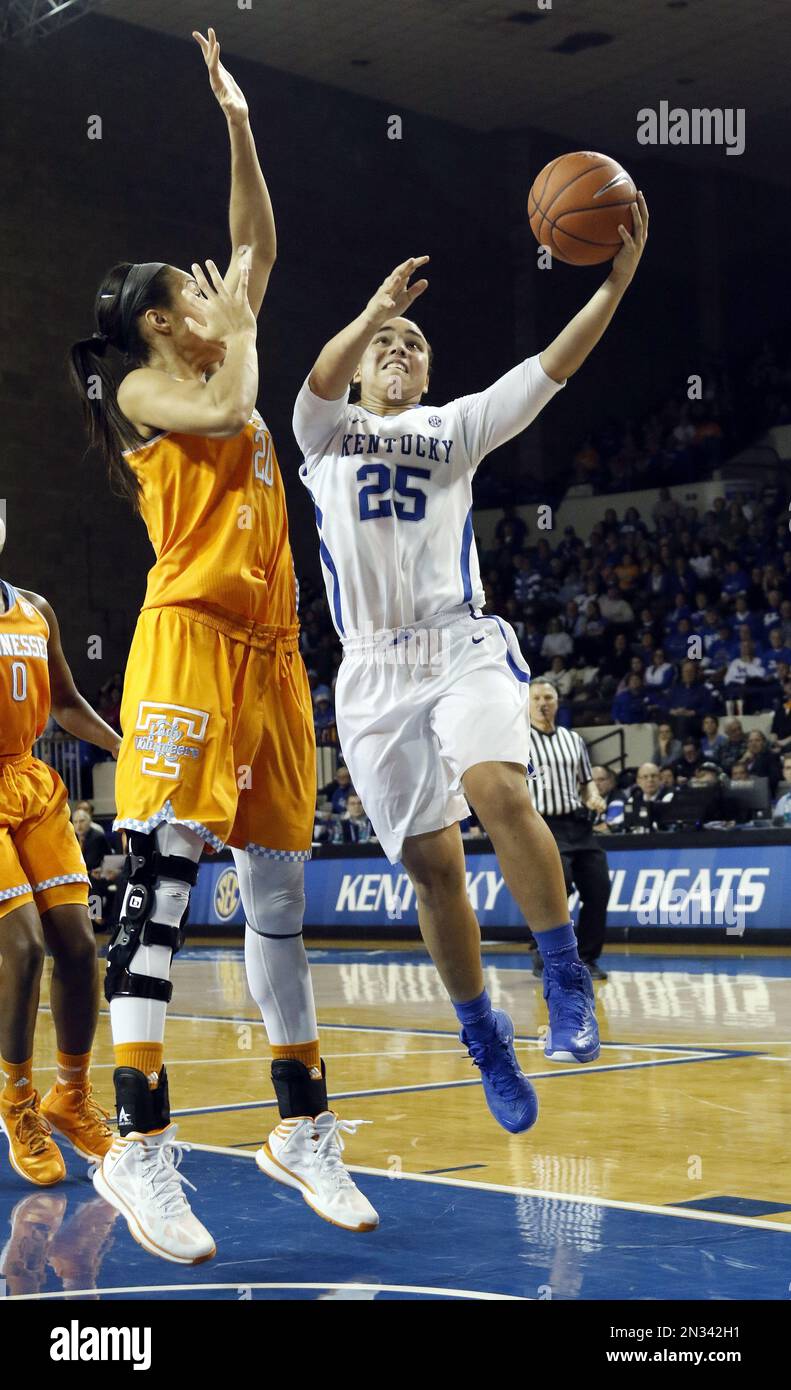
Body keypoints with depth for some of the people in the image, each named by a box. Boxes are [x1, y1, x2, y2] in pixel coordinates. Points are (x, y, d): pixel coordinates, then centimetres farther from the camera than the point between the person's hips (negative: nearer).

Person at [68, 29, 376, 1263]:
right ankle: (141, 1146, -14)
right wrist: (239, 328, 2)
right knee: (161, 880, -13)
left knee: (279, 894, 8)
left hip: (271, 649, 8)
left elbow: (259, 247, 28)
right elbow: (228, 408, -16)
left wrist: (238, 123, 25)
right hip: (189, 638, -8)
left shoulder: (216, 370, 23)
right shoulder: (142, 389, 3)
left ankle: (305, 1128, 15)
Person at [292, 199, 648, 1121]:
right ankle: (485, 1041, 15)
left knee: (498, 792, -28)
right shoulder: (328, 430, 14)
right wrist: (372, 313, -29)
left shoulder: (456, 429, 15)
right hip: (374, 670, 1)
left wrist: (617, 280, -12)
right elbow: (320, 380, -11)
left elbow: (550, 368, 1)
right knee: (430, 864, 0)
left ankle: (565, 980, -15)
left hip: (462, 646, -1)